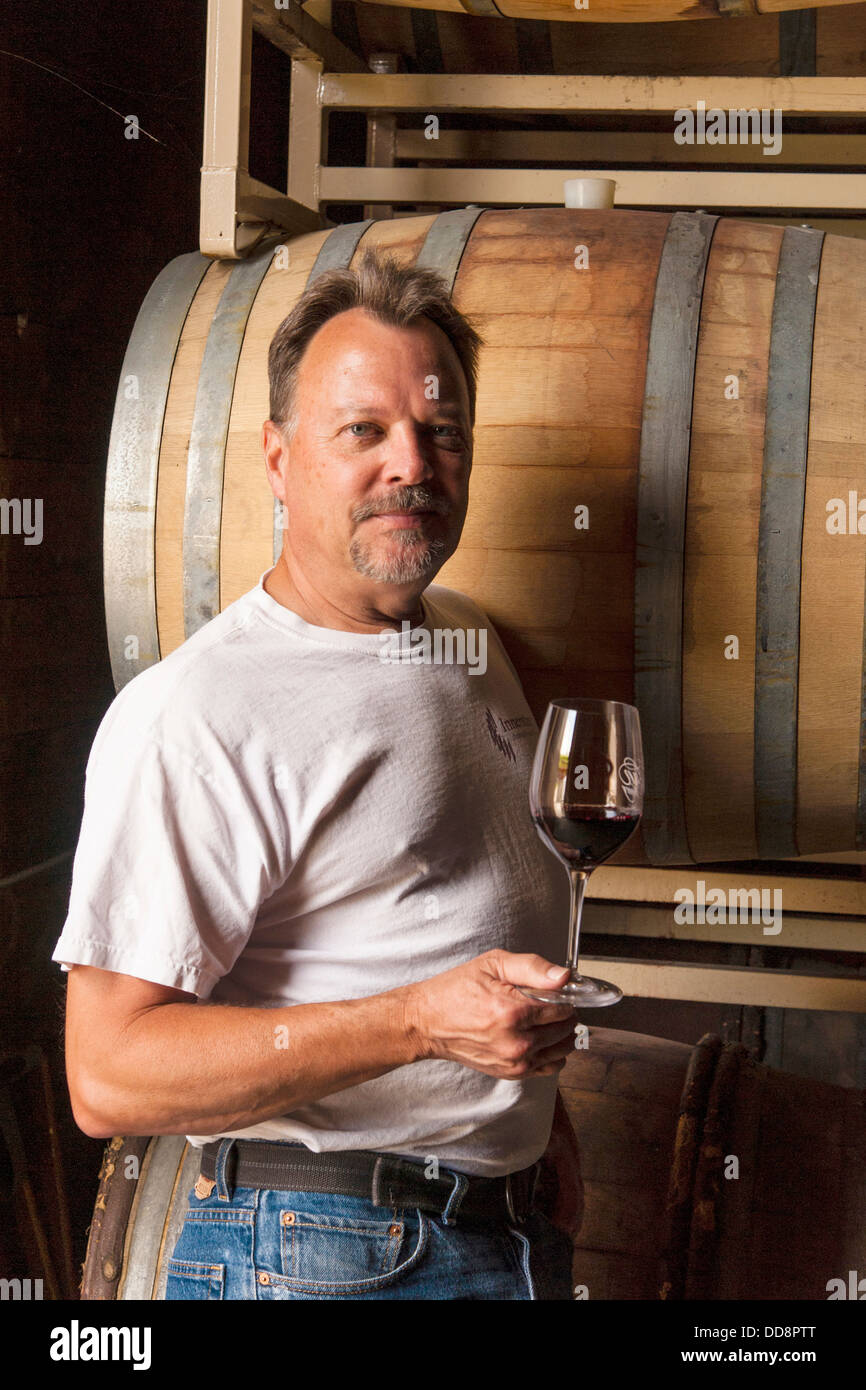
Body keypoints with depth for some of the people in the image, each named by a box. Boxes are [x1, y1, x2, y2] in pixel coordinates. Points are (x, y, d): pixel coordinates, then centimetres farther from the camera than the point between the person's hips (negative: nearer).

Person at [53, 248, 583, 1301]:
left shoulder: (470, 643, 8)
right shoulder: (193, 713, -20)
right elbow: (108, 1075, -26)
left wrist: (541, 1113, 16)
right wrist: (419, 1022, -30)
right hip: (321, 1254, -8)